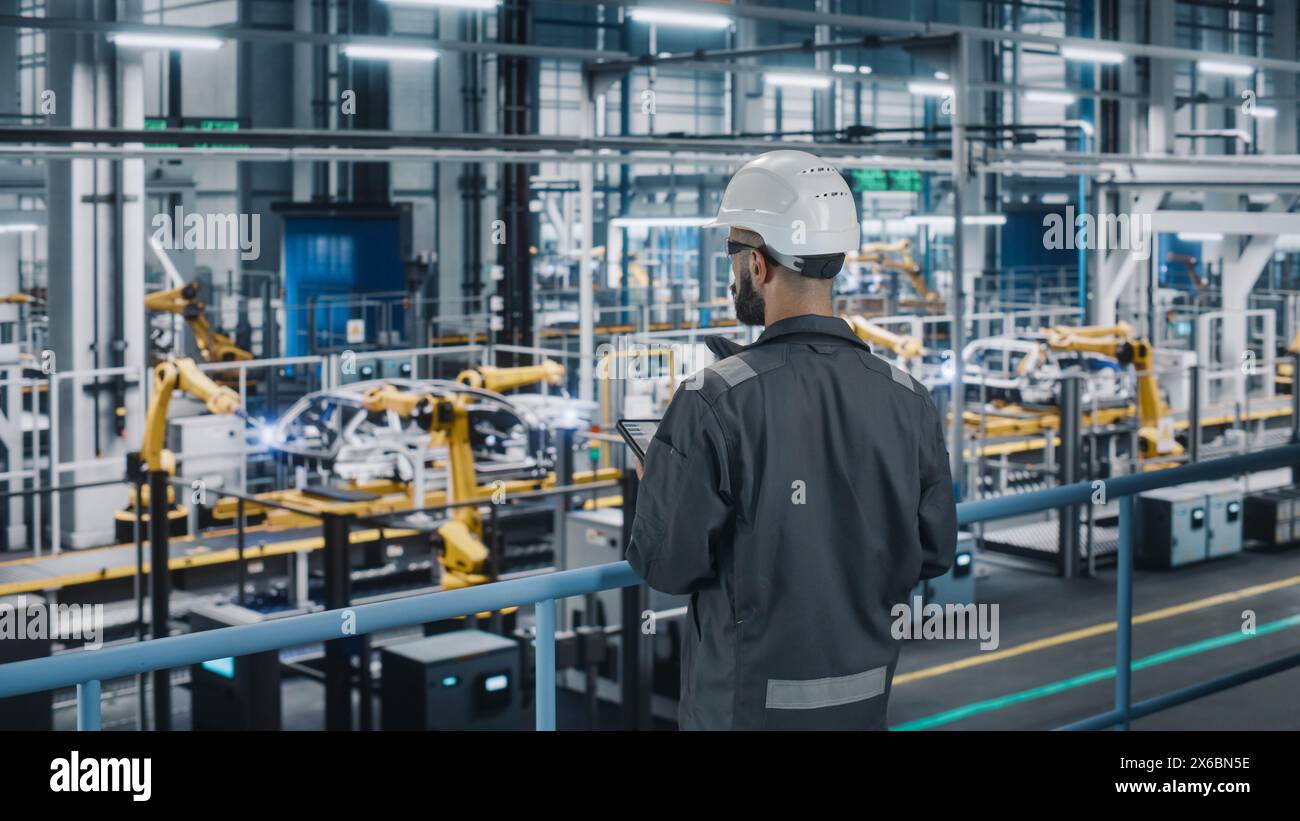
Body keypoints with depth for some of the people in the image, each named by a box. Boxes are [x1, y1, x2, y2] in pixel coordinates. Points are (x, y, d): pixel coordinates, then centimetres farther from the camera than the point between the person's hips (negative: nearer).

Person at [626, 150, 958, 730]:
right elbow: (934, 553, 1)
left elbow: (665, 564, -15)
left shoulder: (713, 401, -19)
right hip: (865, 697, 4)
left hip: (745, 700, -4)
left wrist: (654, 484, 5)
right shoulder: (907, 400, -6)